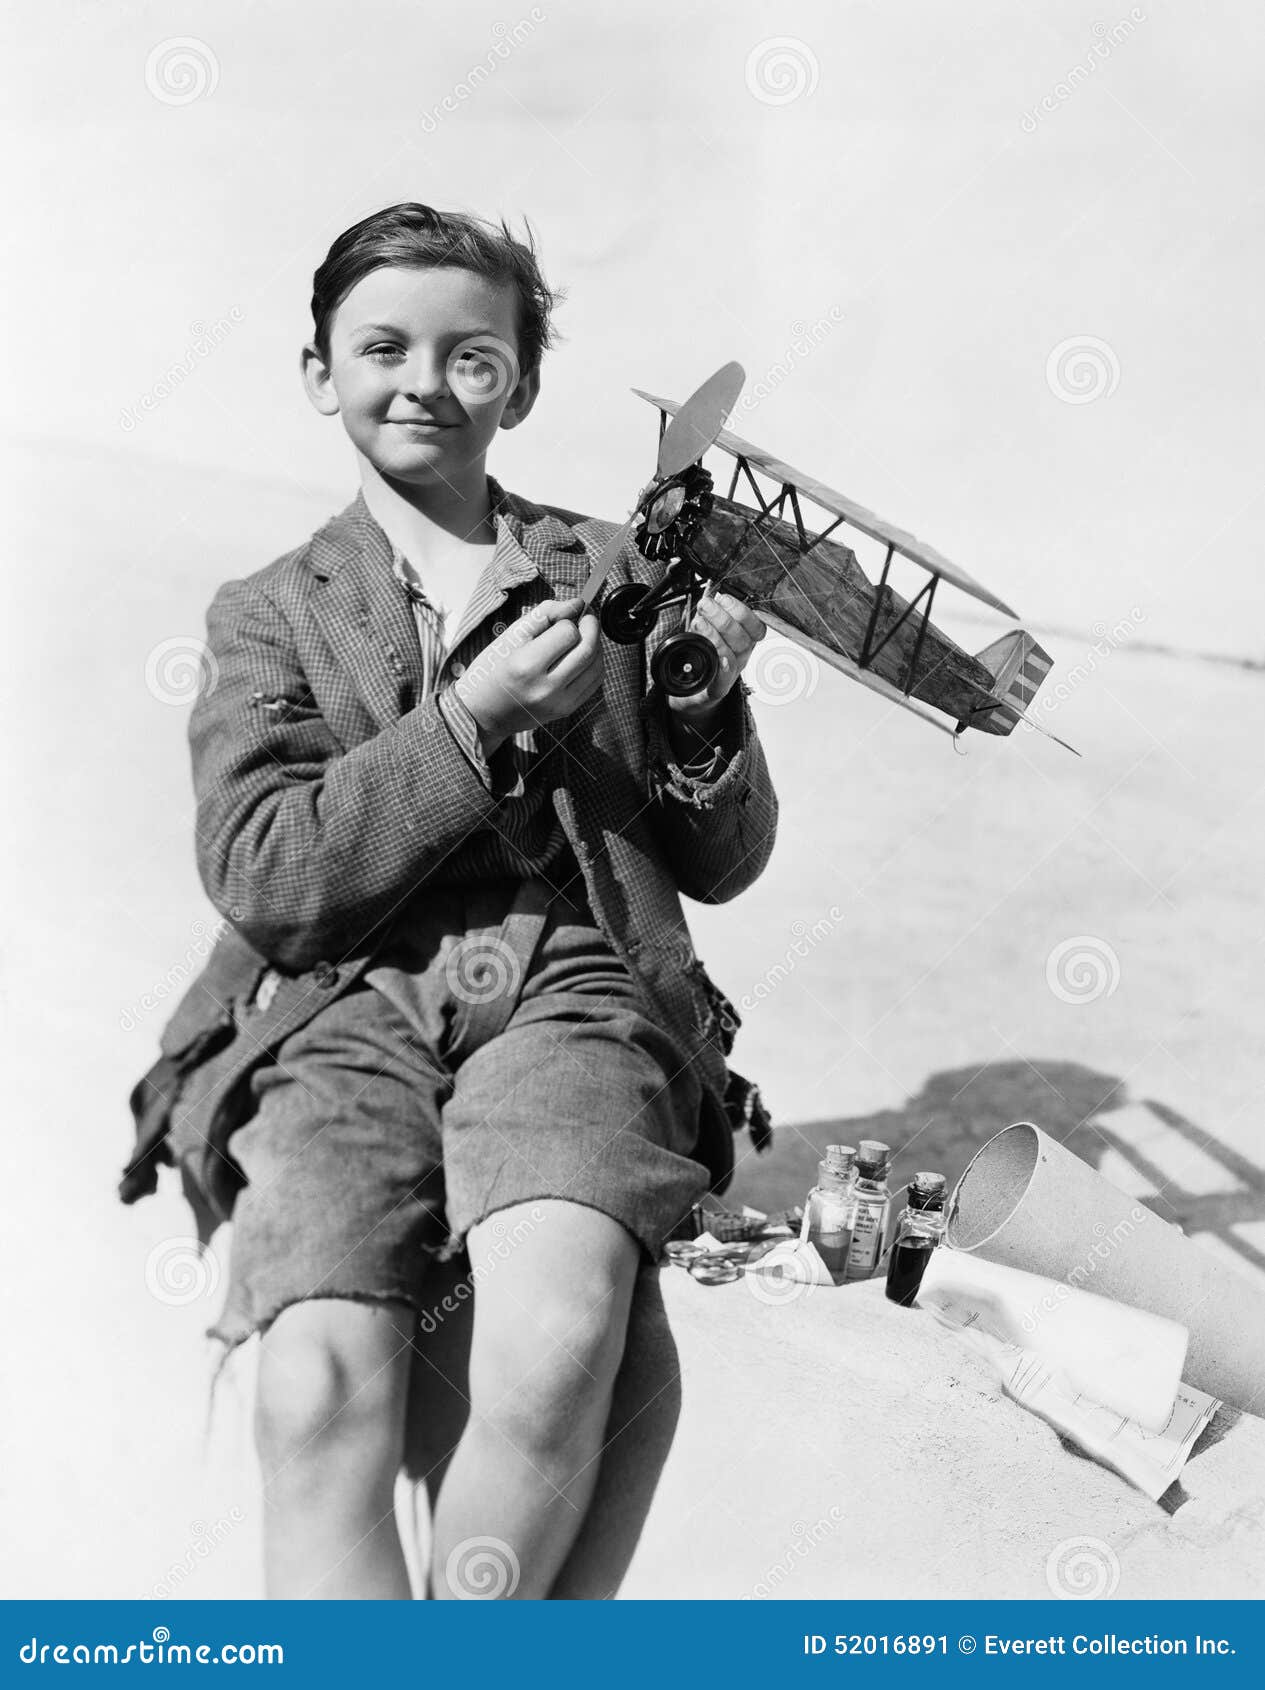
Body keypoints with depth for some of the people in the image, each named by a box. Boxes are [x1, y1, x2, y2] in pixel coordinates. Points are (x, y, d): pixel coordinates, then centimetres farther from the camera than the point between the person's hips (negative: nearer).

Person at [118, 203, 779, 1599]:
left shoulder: (612, 576, 19)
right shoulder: (269, 615, 16)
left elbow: (719, 866, 19)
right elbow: (261, 881, 0)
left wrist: (703, 712, -1)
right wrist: (474, 720, -7)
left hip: (572, 984, 1)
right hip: (341, 1008, 0)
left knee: (557, 1356, -30)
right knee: (321, 1401, -28)